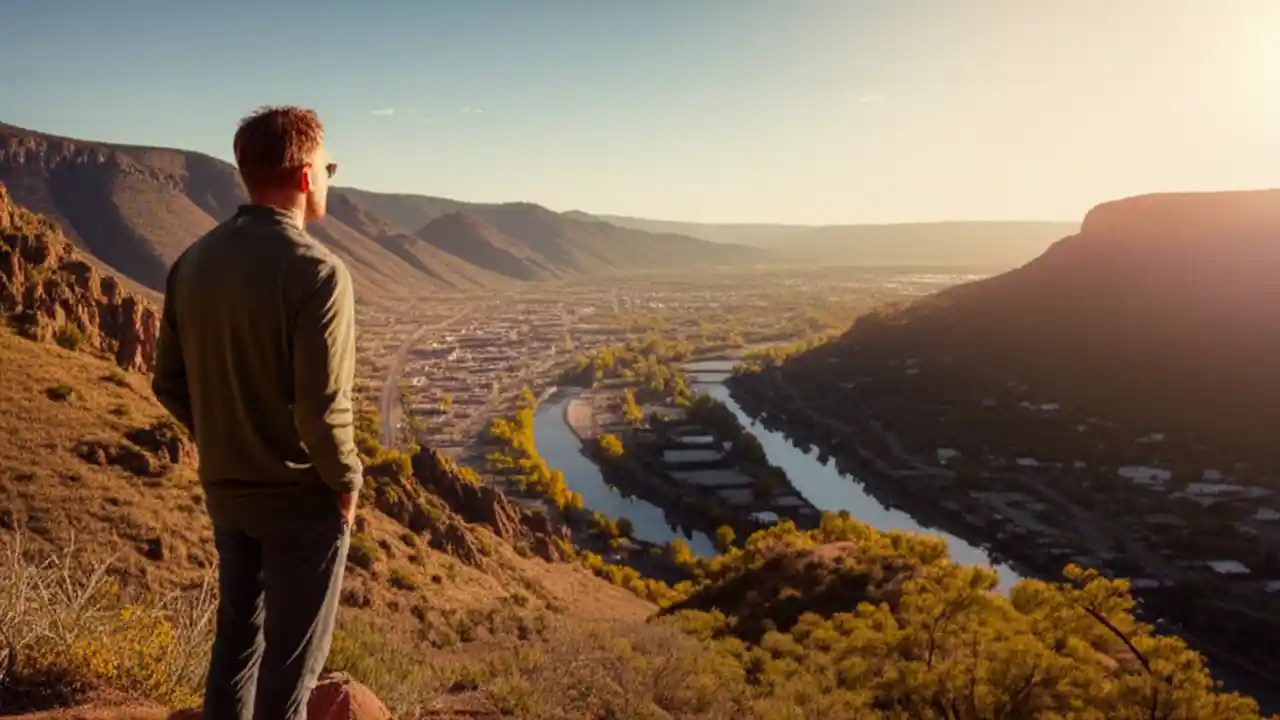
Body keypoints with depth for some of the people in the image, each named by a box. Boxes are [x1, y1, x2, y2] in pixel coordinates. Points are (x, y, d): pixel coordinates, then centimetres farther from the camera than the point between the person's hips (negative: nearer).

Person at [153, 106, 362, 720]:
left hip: (225, 491, 7)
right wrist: (347, 481, -9)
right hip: (302, 498, -7)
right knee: (290, 659, 9)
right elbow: (323, 408, -26)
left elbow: (169, 382, 6)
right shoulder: (315, 270, -22)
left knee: (236, 634, 23)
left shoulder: (194, 262, 0)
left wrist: (223, 442, 16)